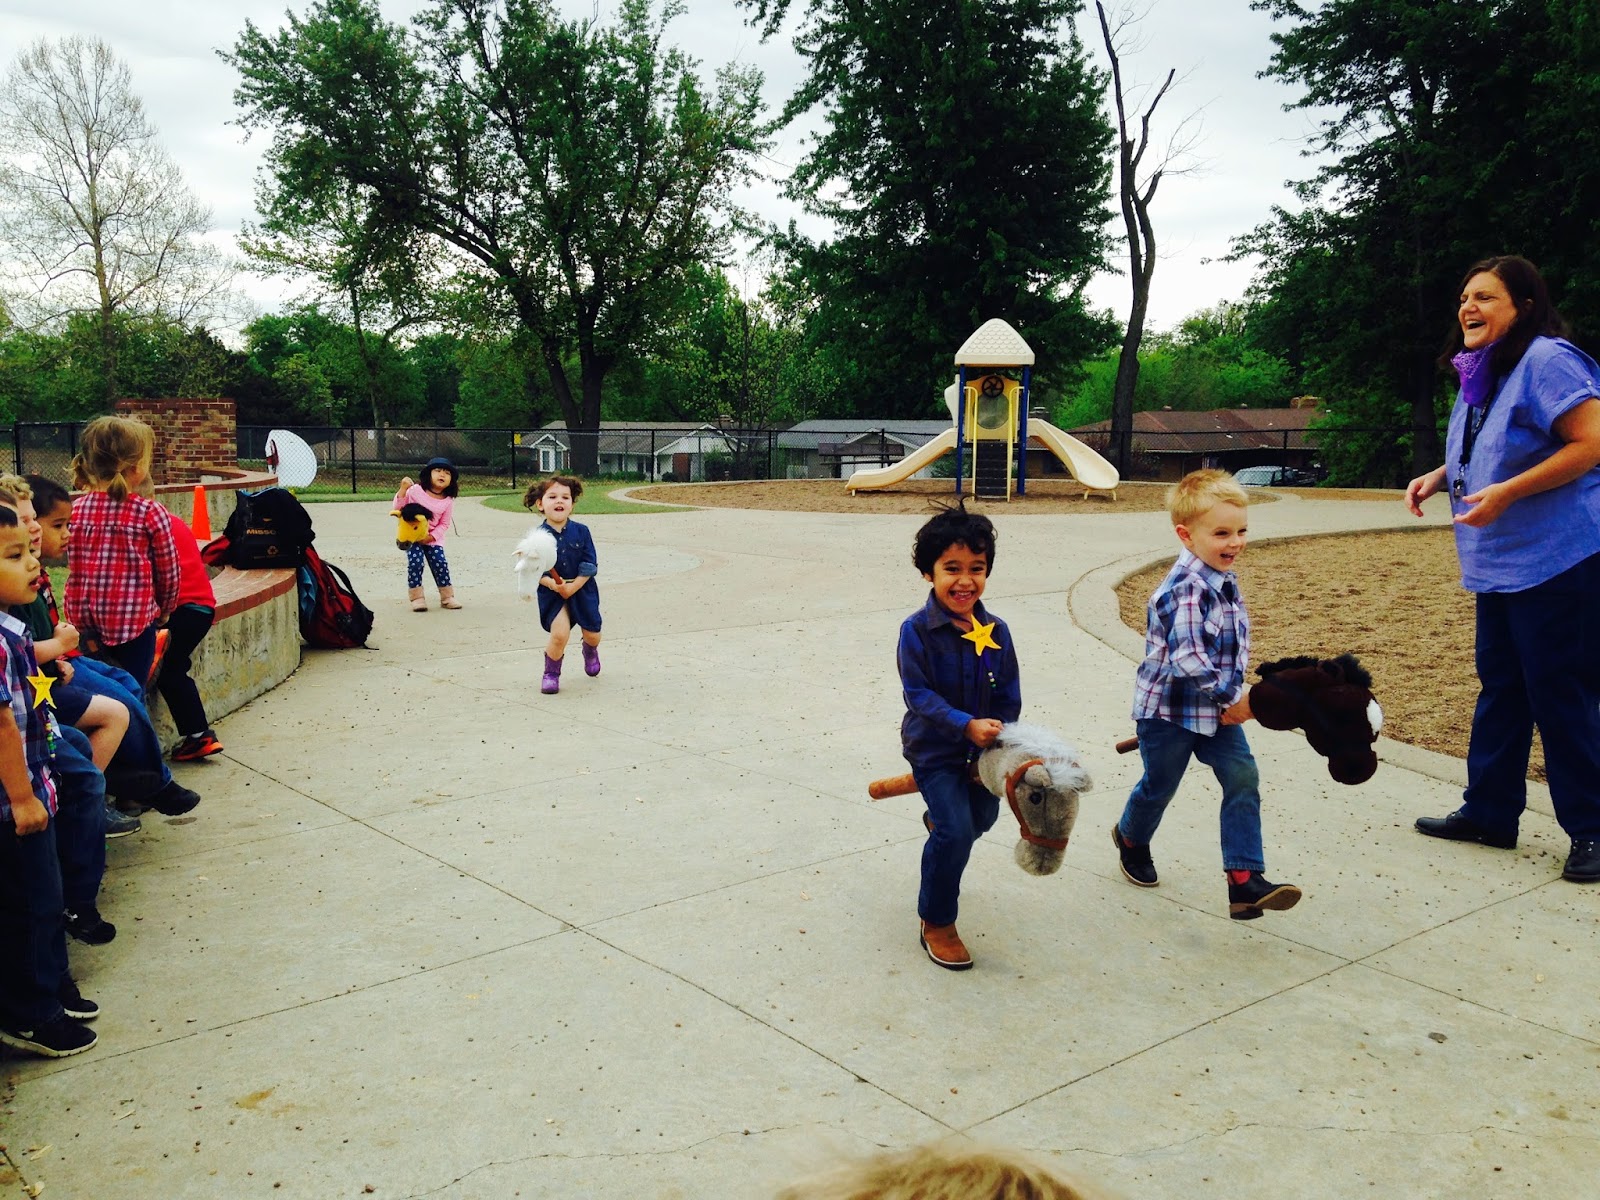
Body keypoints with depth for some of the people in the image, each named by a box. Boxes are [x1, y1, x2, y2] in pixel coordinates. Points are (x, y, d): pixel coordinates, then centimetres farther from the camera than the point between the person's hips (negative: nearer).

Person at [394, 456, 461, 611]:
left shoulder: (448, 501, -6)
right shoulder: (415, 490, -10)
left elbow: (444, 524, -3)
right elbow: (398, 507, -10)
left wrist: (431, 536, -16)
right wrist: (403, 489, -25)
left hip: (433, 538, 2)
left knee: (441, 563, -4)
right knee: (415, 563, -14)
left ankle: (447, 596, 10)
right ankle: (416, 597, -3)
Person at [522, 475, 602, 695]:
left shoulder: (581, 532, -9)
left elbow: (589, 565, -9)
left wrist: (572, 587, -18)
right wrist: (551, 583, -27)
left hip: (582, 590, 2)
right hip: (552, 593, -2)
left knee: (592, 634, 14)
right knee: (559, 633, -21)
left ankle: (590, 652, 54)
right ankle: (551, 673, 5)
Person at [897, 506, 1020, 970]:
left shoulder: (996, 631, -6)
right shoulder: (916, 631, -18)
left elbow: (1009, 697, 0)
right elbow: (919, 694, -20)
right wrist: (966, 725, -31)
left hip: (983, 750, 5)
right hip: (934, 749, -5)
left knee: (983, 817, 22)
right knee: (957, 832, -13)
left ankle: (939, 820, 60)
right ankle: (936, 923, 7)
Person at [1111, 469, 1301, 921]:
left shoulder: (1224, 580, 3)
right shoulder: (1185, 590, -26)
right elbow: (1188, 658, -31)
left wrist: (1229, 698, 8)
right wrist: (1232, 696, -22)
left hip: (1216, 710, 7)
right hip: (1169, 709, -7)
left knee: (1243, 778, -4)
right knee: (1159, 785, 13)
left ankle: (1244, 879, -3)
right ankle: (1131, 838, 44)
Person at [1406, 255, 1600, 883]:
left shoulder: (1546, 360, -15)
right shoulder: (1479, 373, 13)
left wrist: (1505, 493, -26)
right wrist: (1438, 476, 8)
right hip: (1499, 562, 9)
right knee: (1499, 684, 14)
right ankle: (1489, 812, 25)